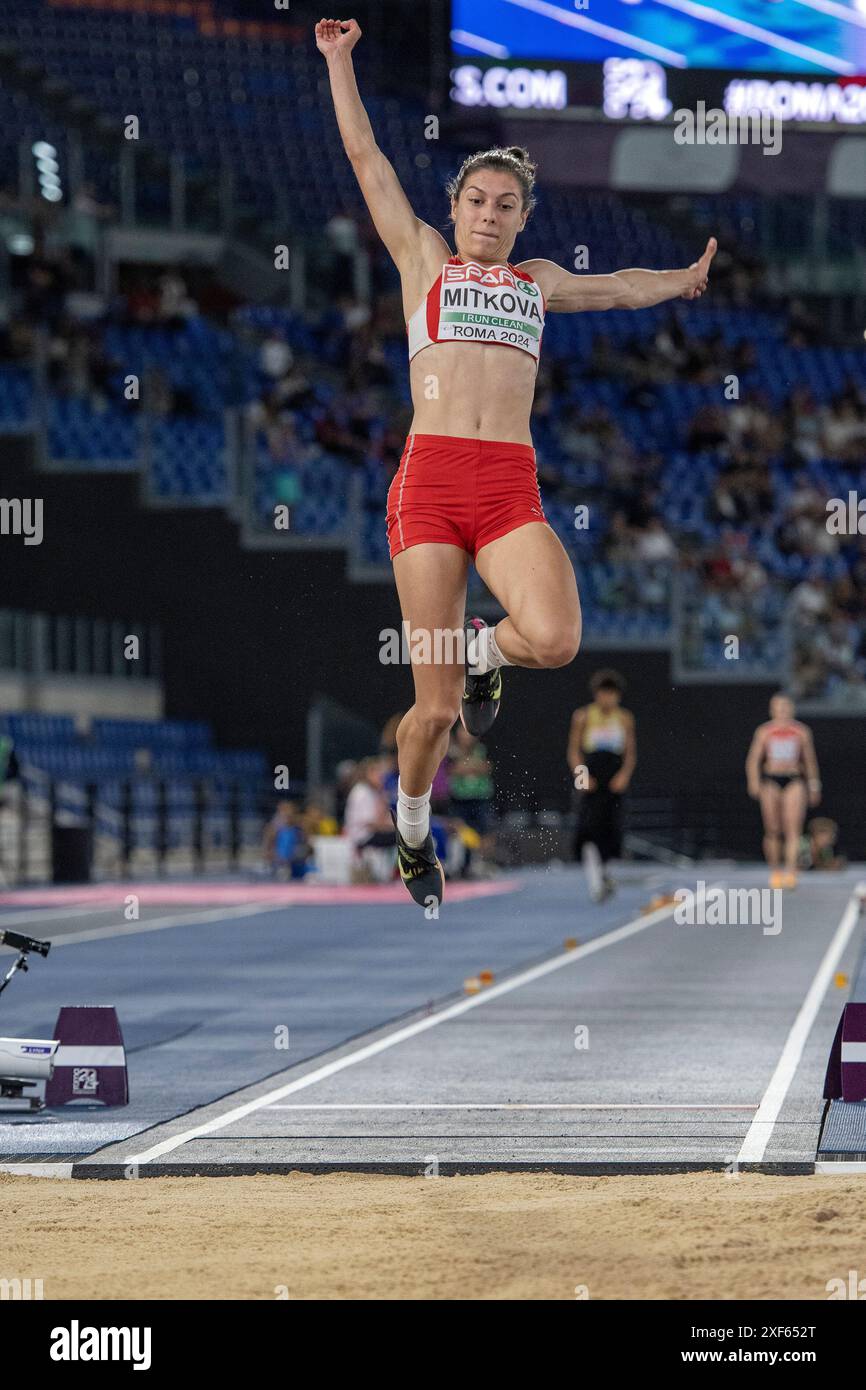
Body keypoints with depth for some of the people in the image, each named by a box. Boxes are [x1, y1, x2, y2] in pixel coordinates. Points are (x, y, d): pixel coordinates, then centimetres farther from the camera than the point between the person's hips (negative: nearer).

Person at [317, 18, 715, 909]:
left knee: (554, 640, -27)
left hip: (512, 492, 3)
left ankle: (484, 651, 9)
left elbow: (623, 289, 44)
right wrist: (339, 61, 18)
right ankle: (411, 829, 22)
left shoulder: (537, 282, 25)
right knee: (435, 711, -6)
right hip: (429, 482, -3)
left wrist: (689, 278, 49)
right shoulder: (425, 260, 17)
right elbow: (366, 157, 18)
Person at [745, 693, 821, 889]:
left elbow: (810, 760, 17)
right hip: (771, 780, 0)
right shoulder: (764, 732, 6)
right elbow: (753, 759, 4)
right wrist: (753, 781, -11)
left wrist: (814, 786, 17)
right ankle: (774, 871, 15)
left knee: (793, 828, -14)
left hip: (794, 780, 0)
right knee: (773, 831, 3)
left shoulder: (802, 732, 9)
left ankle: (790, 871, -22)